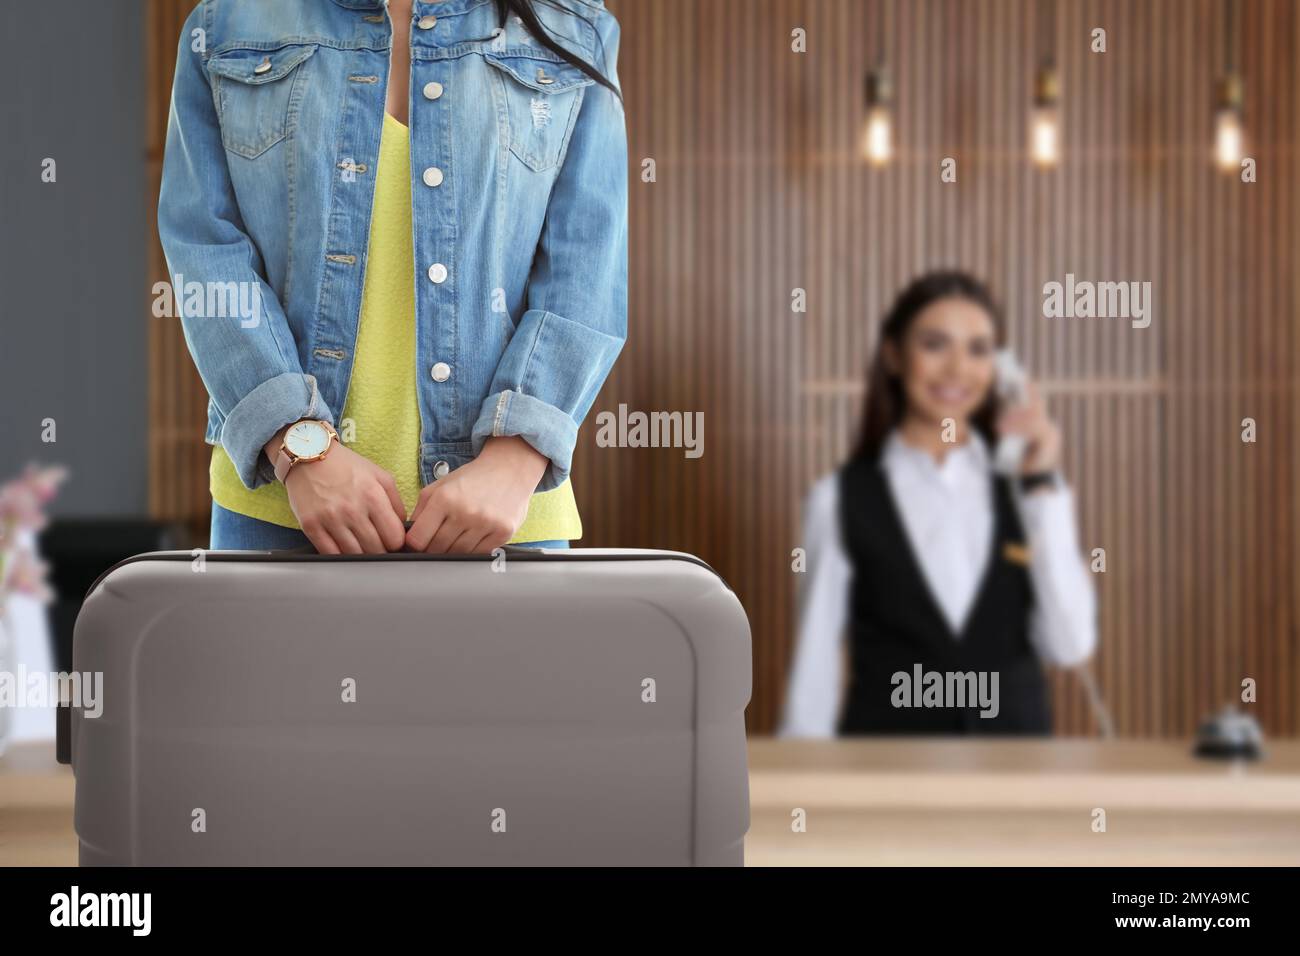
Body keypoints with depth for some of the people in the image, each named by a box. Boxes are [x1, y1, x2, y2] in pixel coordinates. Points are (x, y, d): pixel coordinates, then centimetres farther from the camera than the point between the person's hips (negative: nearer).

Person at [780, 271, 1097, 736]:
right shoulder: (841, 499, -2)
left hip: (1014, 751, 2)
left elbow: (1069, 645, -5)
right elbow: (814, 671, 0)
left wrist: (1043, 484, -5)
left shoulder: (1020, 487, 3)